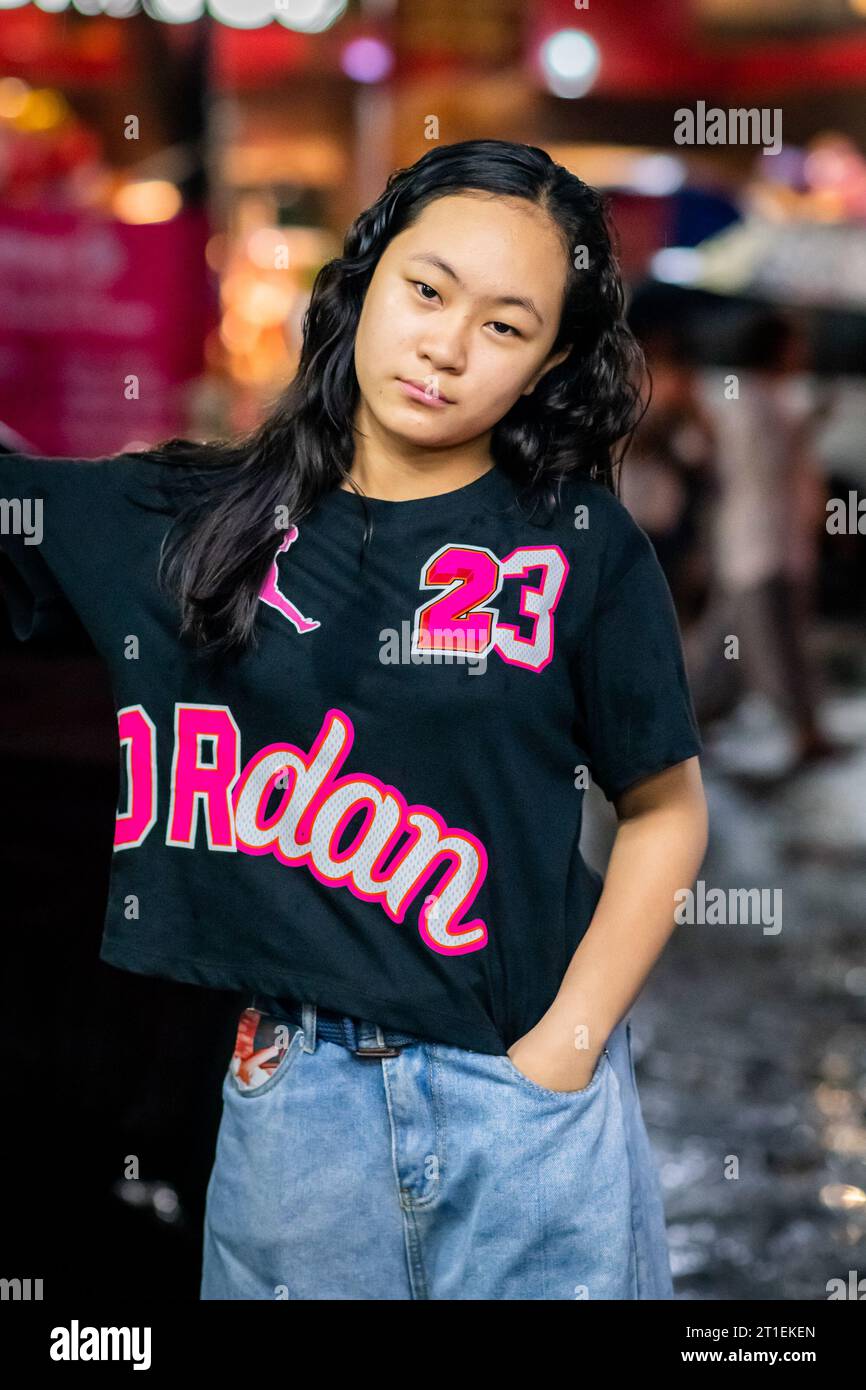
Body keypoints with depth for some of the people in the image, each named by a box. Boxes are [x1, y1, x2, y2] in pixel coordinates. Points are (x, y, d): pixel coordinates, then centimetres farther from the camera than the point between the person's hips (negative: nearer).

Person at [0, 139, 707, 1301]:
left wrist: (562, 1054, -5)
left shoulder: (581, 548, -4)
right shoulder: (195, 519, 0)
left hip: (524, 1097, -1)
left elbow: (666, 810, 1)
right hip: (286, 1098, 2)